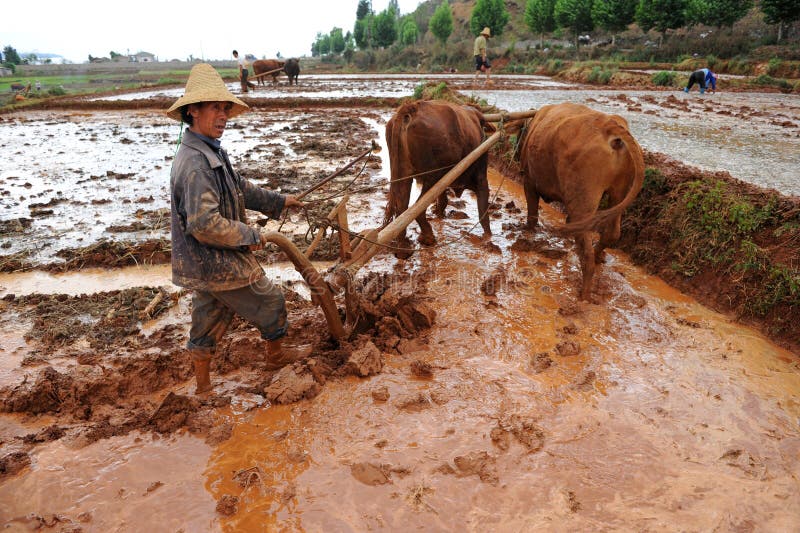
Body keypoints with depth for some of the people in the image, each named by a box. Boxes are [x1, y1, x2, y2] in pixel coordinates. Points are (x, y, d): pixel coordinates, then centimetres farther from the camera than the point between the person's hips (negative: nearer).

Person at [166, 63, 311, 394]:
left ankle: (203, 385, 33)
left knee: (209, 321, 19)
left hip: (202, 265, 10)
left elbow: (240, 187, 21)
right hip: (219, 264, -10)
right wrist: (249, 236, -20)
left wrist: (277, 201, 24)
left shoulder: (211, 153, 7)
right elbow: (205, 223, -31)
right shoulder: (195, 163, -26)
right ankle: (276, 355, 36)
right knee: (270, 302, 11)